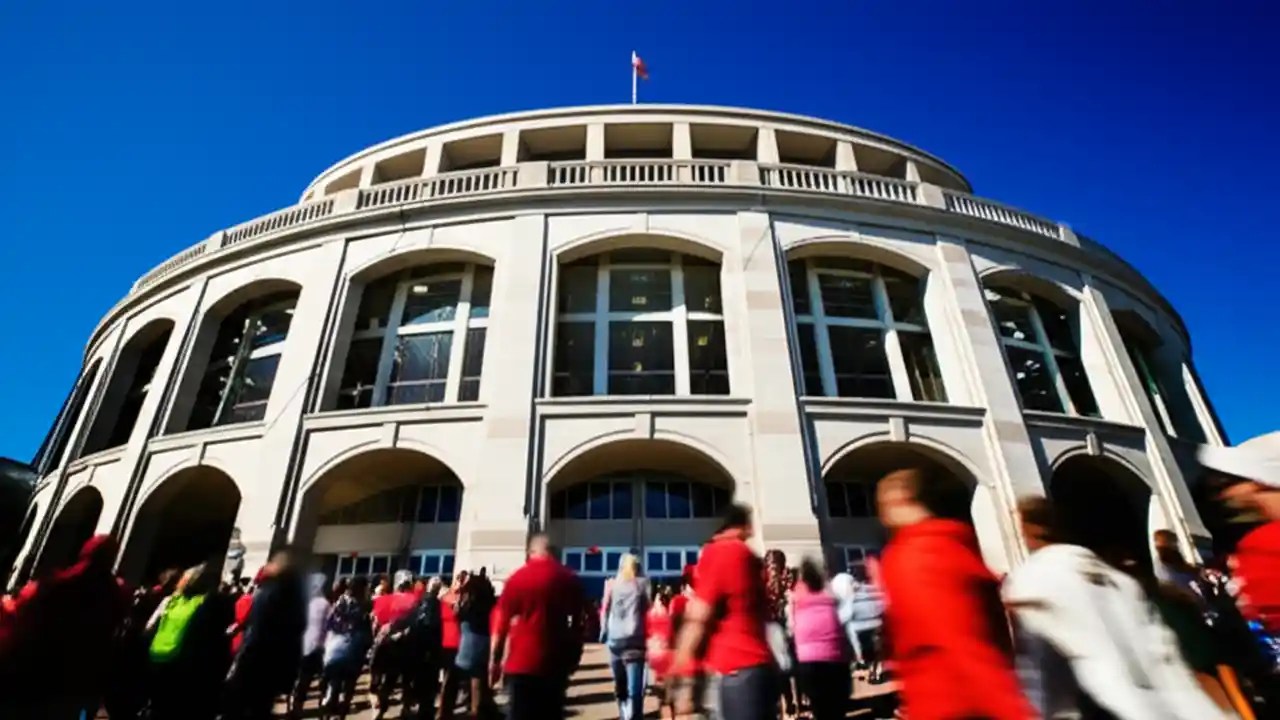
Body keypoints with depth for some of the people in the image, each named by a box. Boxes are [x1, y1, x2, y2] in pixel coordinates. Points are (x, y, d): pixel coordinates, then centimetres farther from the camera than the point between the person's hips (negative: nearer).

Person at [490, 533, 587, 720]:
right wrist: (573, 659, 16)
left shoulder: (517, 577, -1)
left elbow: (502, 622, 0)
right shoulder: (569, 579, 4)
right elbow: (578, 623, 7)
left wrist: (494, 659, 8)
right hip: (555, 663, 2)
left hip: (521, 662, -1)